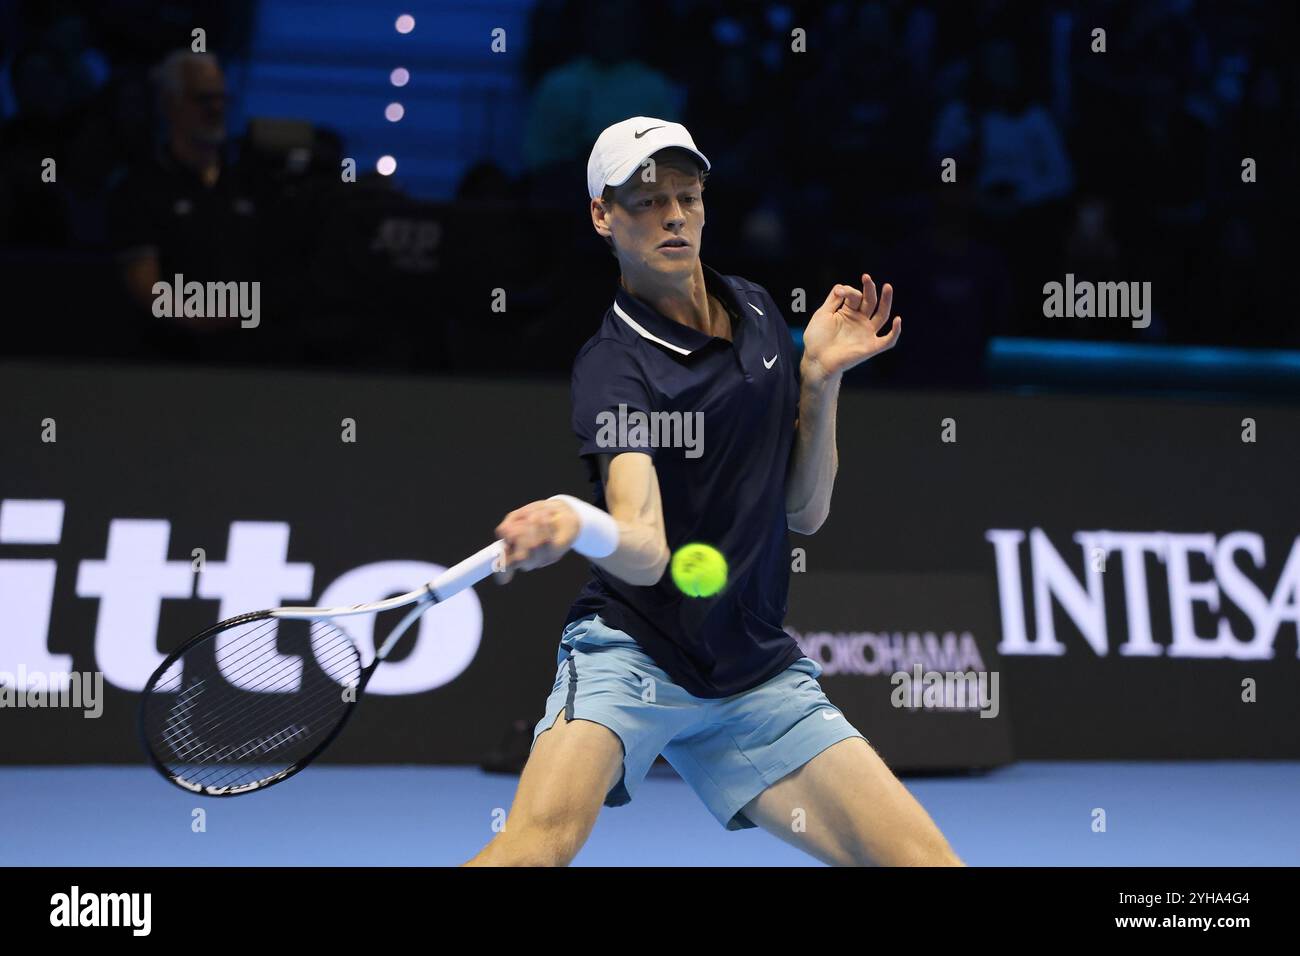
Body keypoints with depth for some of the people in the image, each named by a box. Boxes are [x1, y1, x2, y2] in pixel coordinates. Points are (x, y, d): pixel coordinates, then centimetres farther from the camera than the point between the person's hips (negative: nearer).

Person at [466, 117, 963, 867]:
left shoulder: (757, 313, 8)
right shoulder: (613, 368, -12)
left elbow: (805, 511, 11)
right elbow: (645, 551, -28)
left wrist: (821, 377, -2)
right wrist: (573, 524, -50)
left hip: (761, 677, 6)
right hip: (632, 654, -5)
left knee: (925, 858, -9)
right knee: (543, 834, -32)